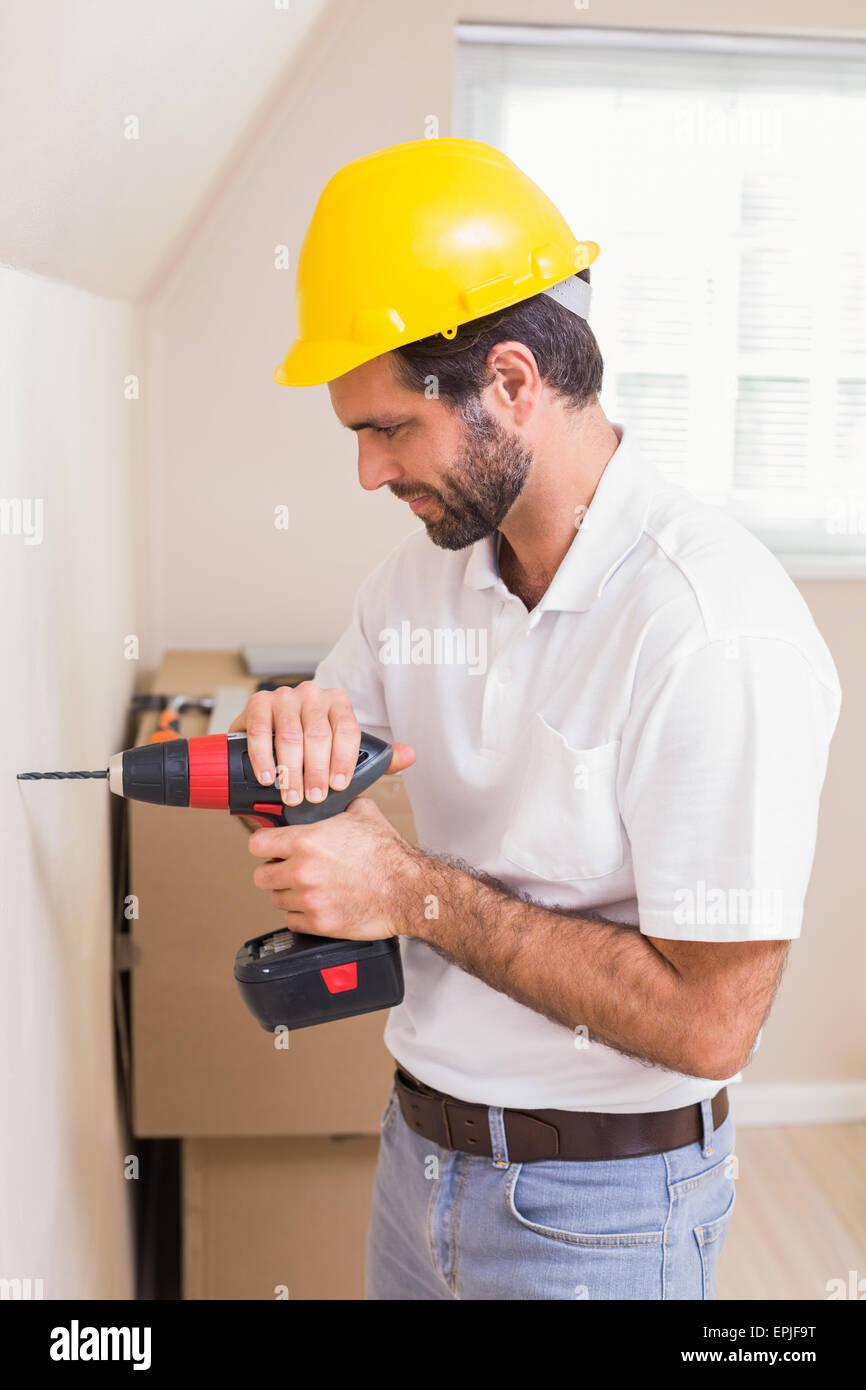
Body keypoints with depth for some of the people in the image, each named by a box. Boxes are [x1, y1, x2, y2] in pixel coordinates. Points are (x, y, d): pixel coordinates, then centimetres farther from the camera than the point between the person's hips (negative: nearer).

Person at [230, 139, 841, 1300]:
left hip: (600, 1210, -6)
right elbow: (314, 810, 8)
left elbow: (708, 1022, -25)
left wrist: (416, 894, -23)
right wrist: (296, 734, -15)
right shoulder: (423, 565, -2)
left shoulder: (715, 627, -25)